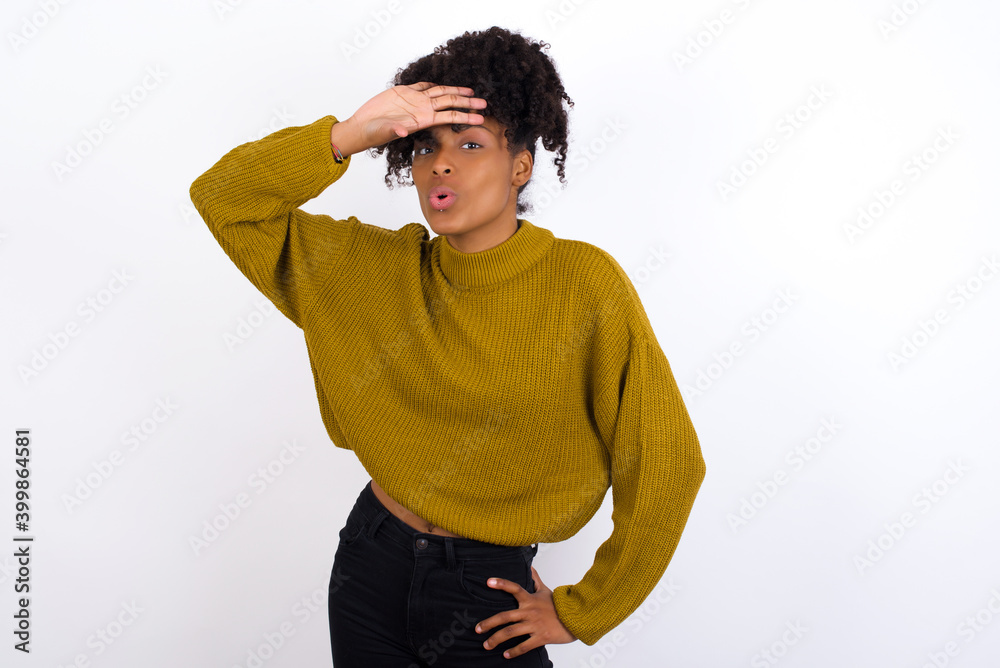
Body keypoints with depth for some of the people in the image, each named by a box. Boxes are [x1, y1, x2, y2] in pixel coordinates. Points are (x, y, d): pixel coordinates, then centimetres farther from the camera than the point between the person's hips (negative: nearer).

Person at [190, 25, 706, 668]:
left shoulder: (583, 284, -16)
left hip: (487, 598, -3)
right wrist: (350, 134, -19)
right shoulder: (379, 269, -4)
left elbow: (665, 463, -14)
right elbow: (223, 200, -4)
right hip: (371, 566, 4)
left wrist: (579, 612, -6)